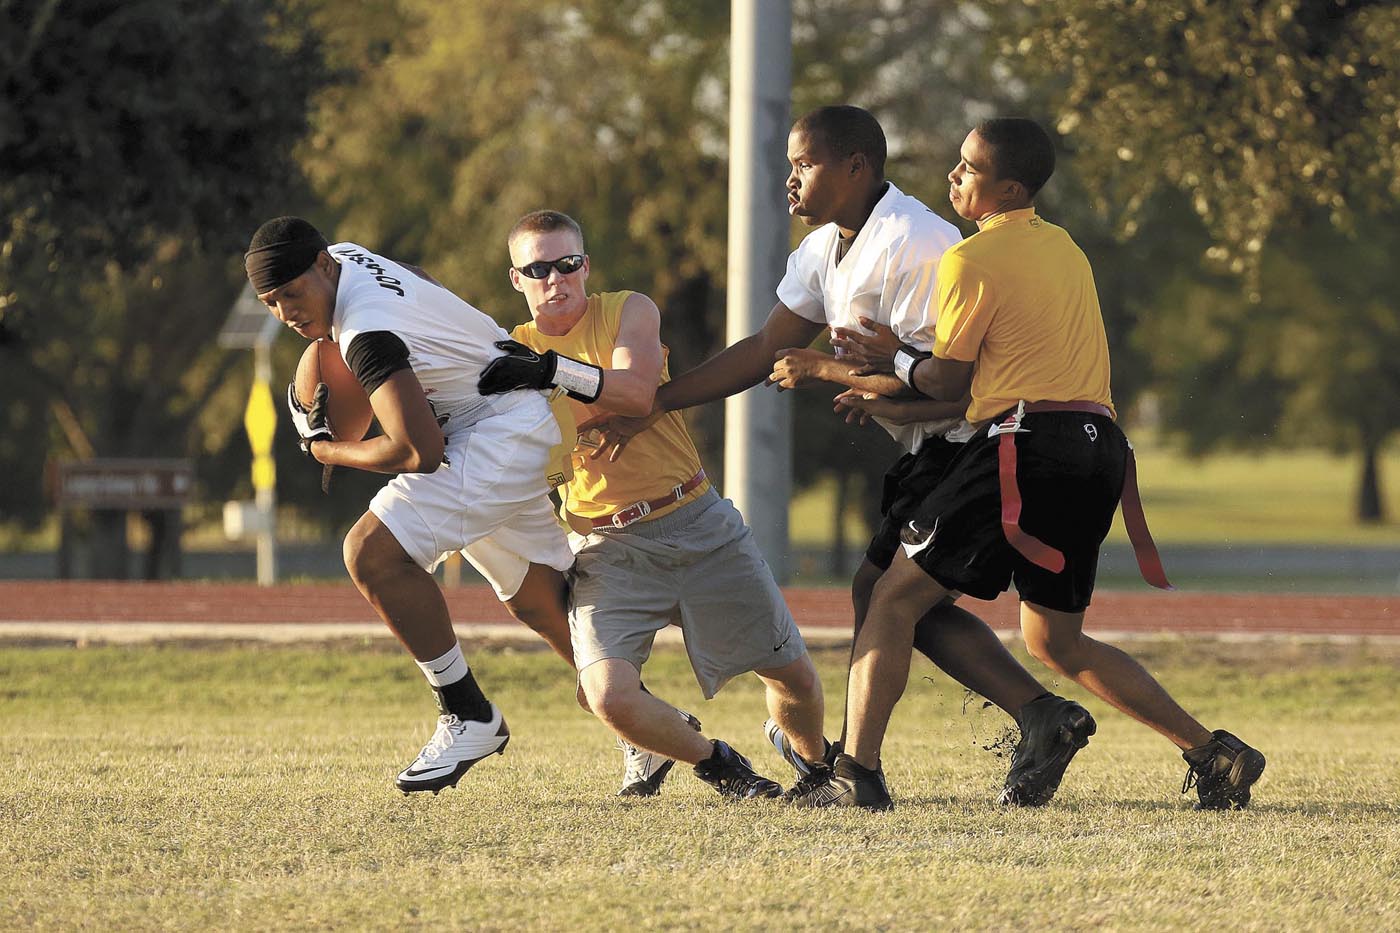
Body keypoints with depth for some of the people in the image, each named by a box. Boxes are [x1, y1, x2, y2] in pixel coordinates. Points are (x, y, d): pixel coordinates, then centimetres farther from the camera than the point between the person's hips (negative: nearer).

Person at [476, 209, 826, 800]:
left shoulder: (627, 312, -1)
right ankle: (717, 763, 7)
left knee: (792, 673, 7)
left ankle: (817, 762, 39)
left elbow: (637, 393, -22)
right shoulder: (515, 355, 2)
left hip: (698, 525, 0)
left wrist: (555, 370, -31)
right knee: (610, 696, -21)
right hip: (608, 547, 0)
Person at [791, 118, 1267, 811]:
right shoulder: (1063, 248, 20)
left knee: (895, 597, 0)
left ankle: (857, 771, -10)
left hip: (1026, 447, -8)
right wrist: (883, 386, 26)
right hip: (1097, 447, 8)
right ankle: (1213, 752, 8)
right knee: (1055, 642, 18)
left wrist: (894, 359, 18)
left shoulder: (973, 260, -6)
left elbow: (947, 382, -2)